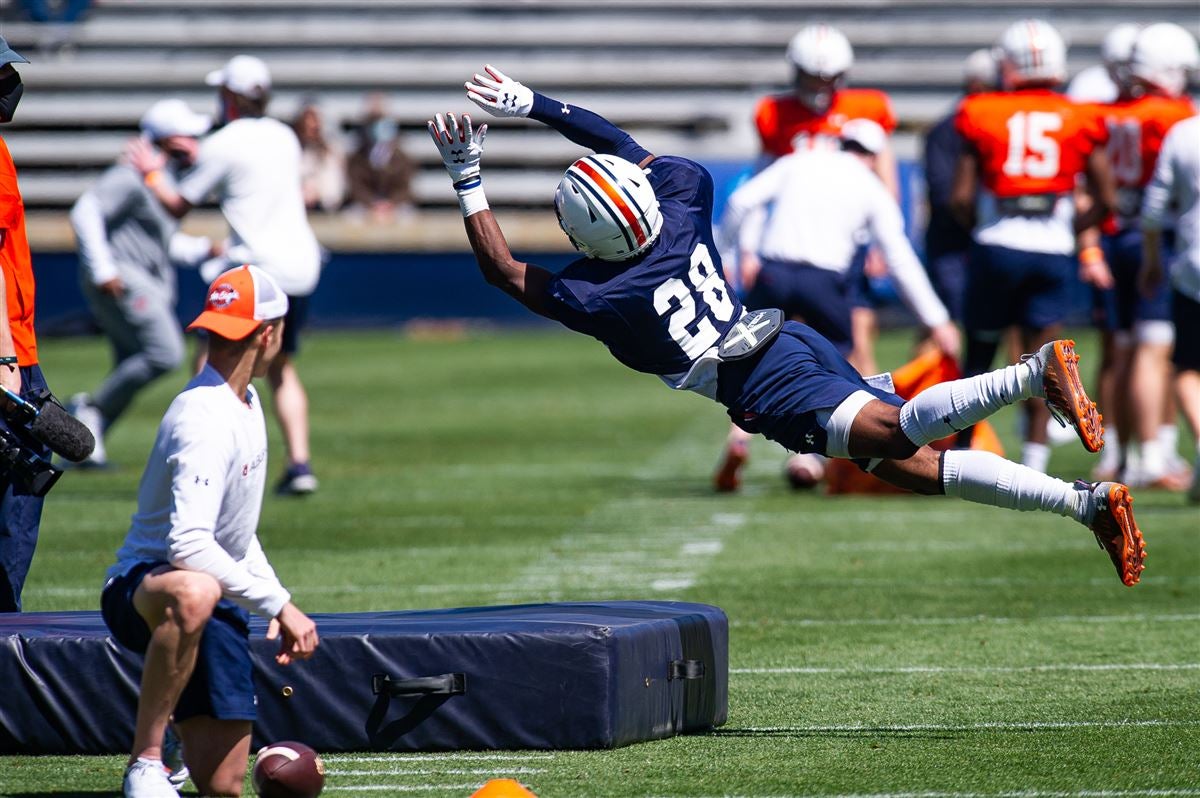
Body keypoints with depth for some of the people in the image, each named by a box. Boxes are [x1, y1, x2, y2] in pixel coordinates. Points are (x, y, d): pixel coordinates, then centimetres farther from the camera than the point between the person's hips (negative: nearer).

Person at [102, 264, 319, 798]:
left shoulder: (246, 405, 13)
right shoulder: (206, 419, -21)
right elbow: (188, 544, -31)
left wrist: (277, 604, 15)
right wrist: (279, 603, -28)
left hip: (218, 603, 9)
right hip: (140, 587, -9)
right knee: (192, 593, -47)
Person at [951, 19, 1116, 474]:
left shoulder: (982, 116, -1)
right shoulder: (1079, 121, 3)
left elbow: (961, 197, -1)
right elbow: (1104, 201, 6)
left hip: (997, 248, -1)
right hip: (1054, 250, 1)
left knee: (980, 355, 13)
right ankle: (1034, 460, -7)